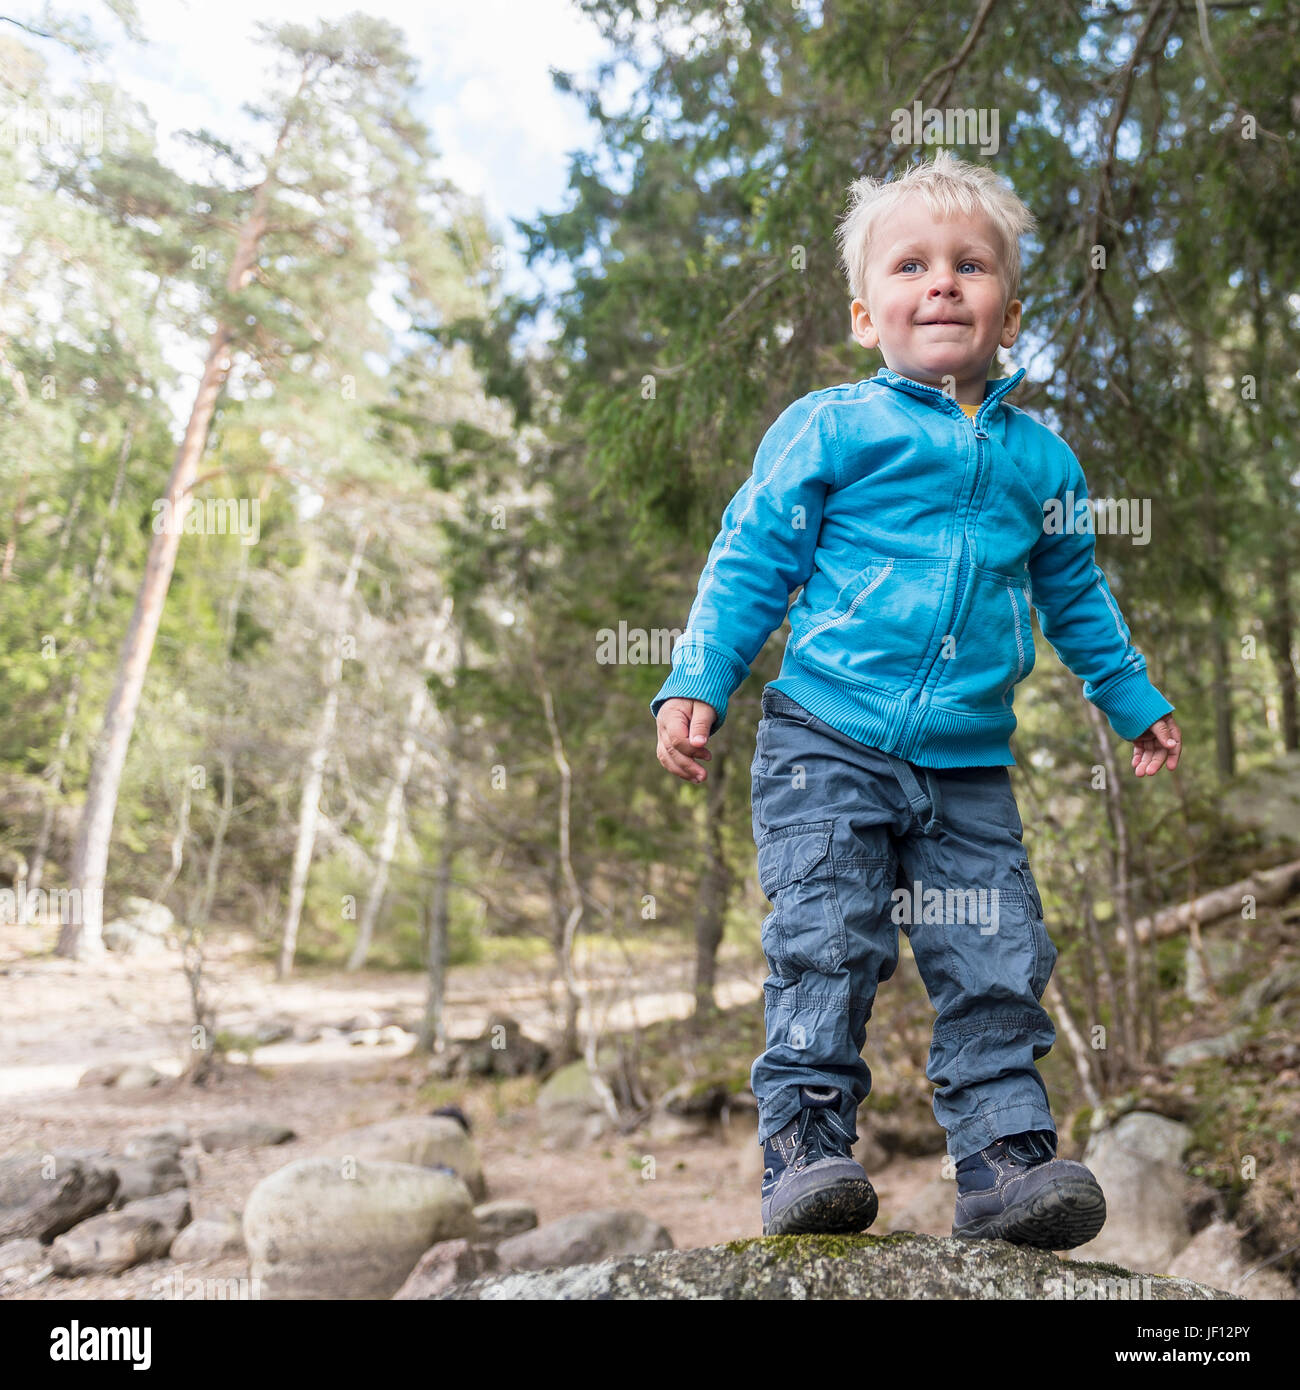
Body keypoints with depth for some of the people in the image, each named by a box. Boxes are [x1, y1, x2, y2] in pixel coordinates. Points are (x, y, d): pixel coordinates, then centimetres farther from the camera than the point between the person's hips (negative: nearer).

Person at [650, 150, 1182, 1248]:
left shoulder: (1042, 459, 15)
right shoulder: (827, 428, 2)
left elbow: (1076, 598, 27)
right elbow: (751, 562, 2)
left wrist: (1137, 702, 32)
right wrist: (696, 684, -7)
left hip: (969, 768, 4)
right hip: (827, 745, -3)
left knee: (999, 963, 0)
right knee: (827, 947, -9)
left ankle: (1007, 1159, 8)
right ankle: (807, 1147, 1)